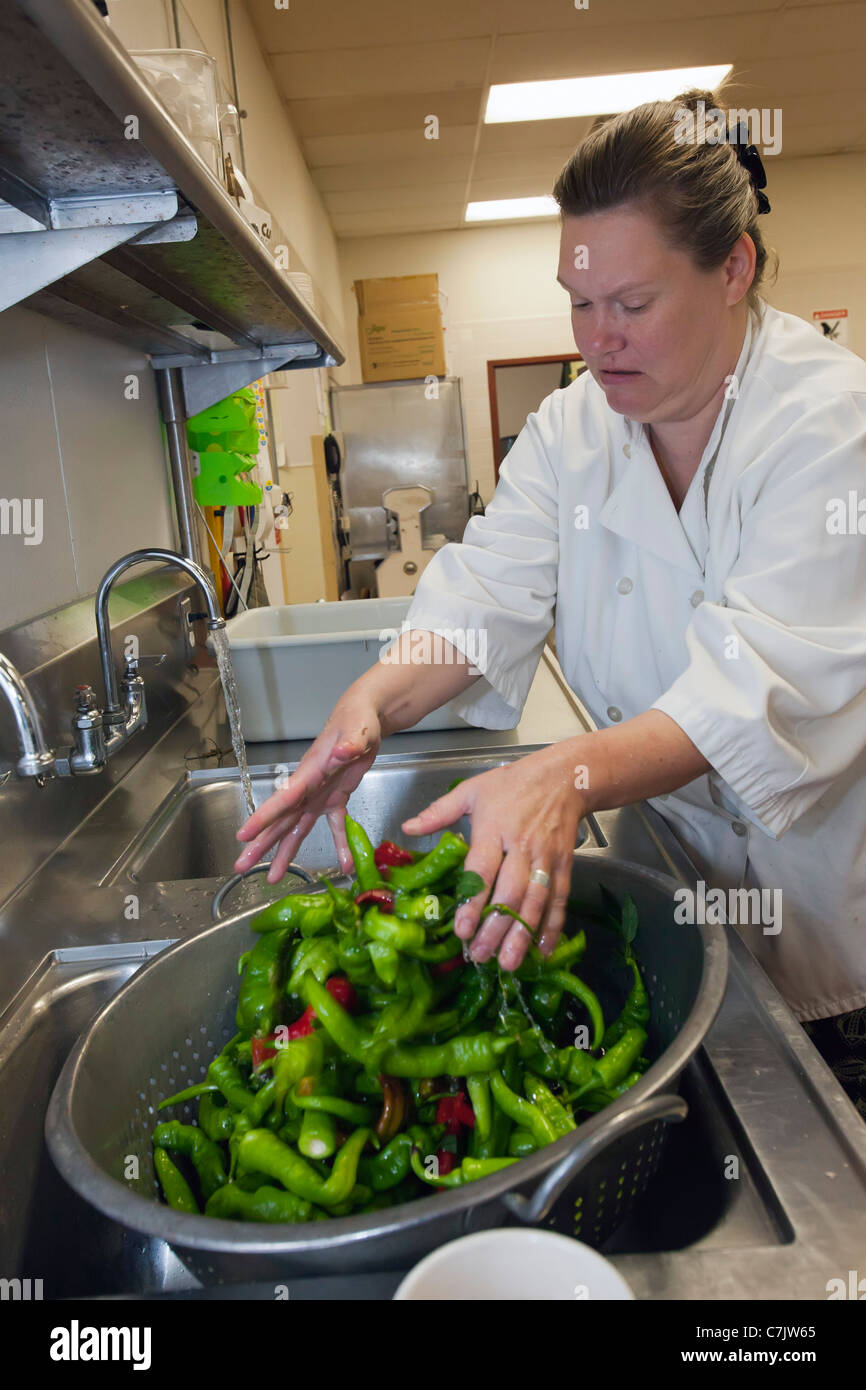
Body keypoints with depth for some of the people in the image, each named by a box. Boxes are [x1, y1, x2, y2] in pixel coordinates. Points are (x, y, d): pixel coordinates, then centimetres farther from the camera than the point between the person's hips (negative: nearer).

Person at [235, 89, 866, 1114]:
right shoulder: (569, 429, -3)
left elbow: (765, 682, -32)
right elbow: (489, 591, -14)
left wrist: (564, 776, -48)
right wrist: (374, 700, -33)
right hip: (670, 861, 4)